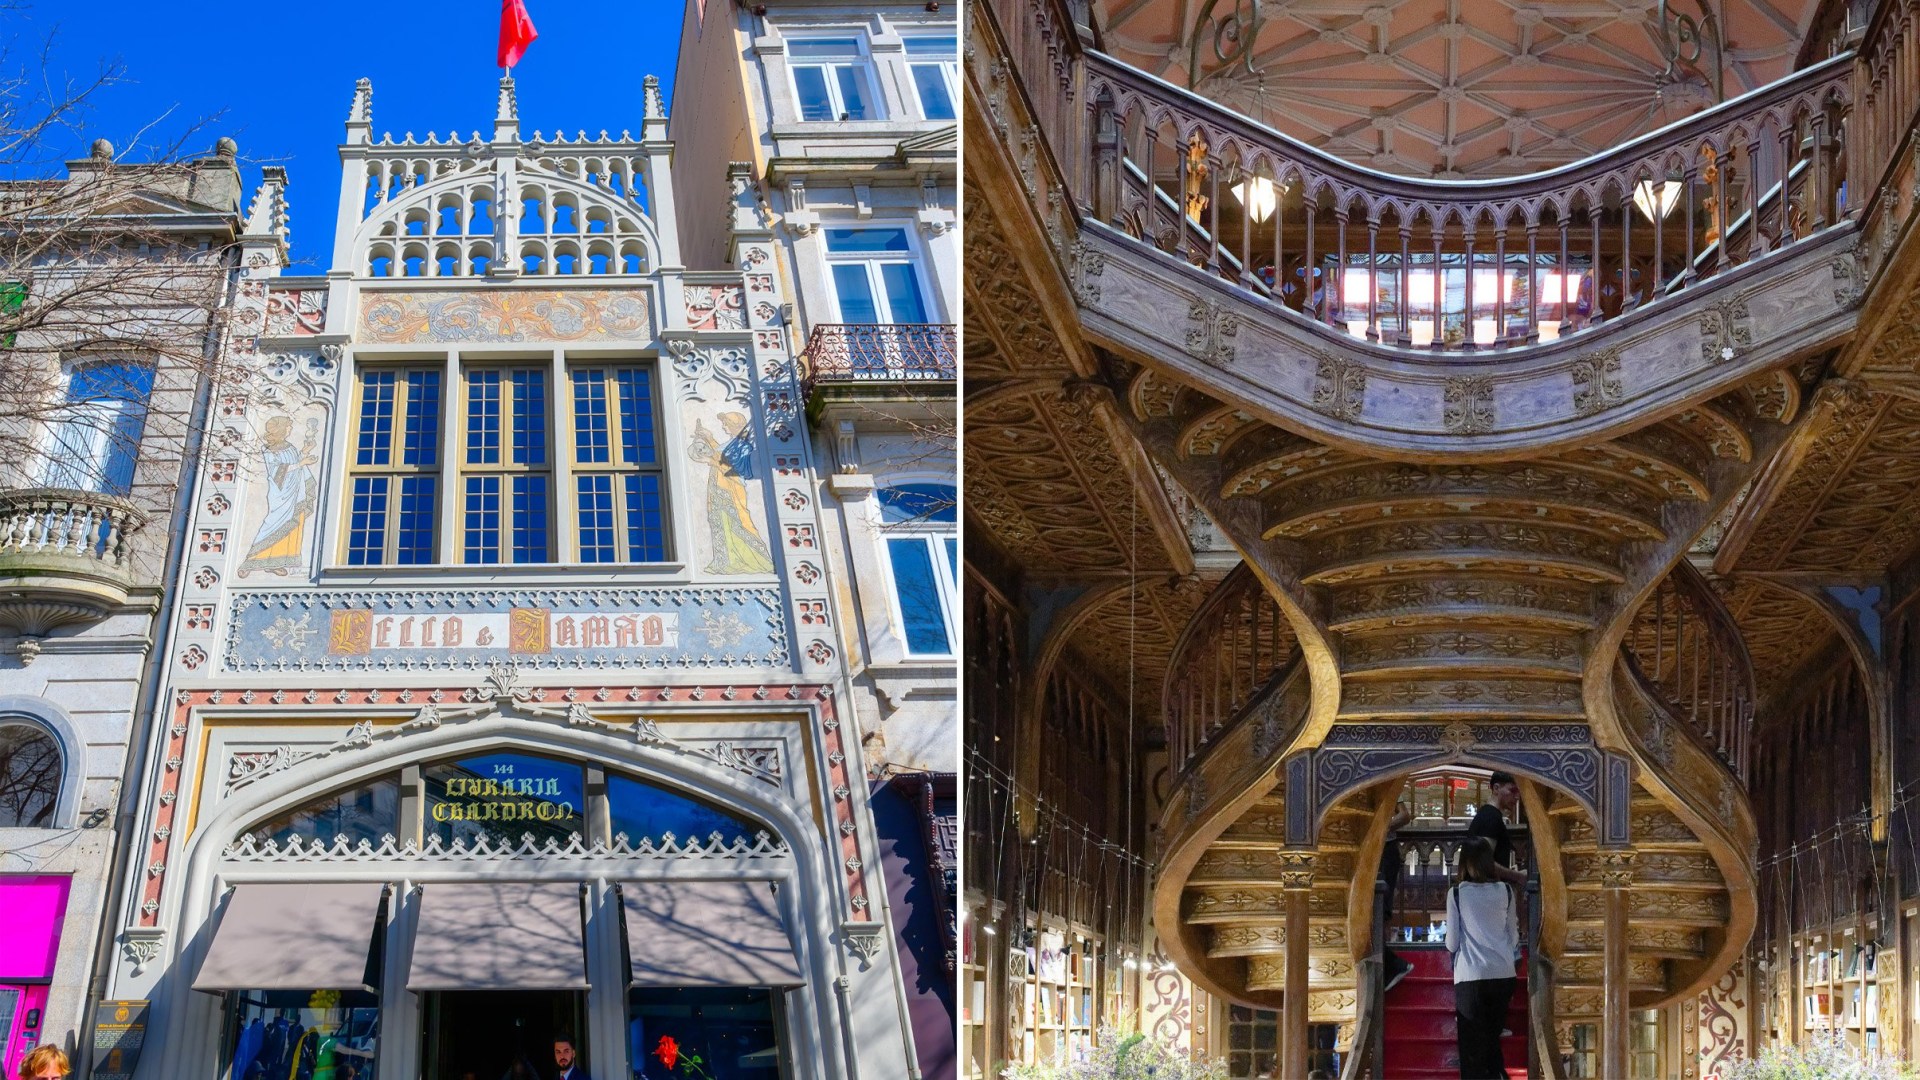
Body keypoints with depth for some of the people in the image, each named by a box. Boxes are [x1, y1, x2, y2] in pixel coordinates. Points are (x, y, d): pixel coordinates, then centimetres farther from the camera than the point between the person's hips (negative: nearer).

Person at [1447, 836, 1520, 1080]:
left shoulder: (1456, 893, -5)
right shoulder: (1506, 891, 3)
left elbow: (1452, 943, -1)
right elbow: (1514, 937, 9)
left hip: (1471, 976, -3)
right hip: (1503, 975, 3)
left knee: (1473, 1043, 3)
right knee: (1493, 1038, 18)